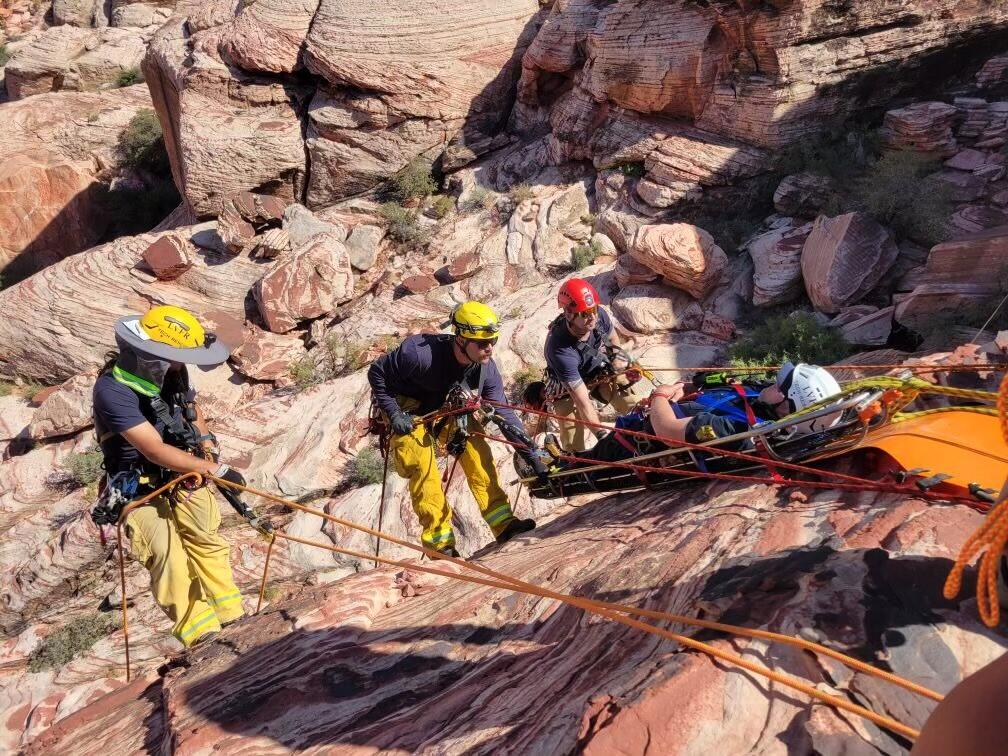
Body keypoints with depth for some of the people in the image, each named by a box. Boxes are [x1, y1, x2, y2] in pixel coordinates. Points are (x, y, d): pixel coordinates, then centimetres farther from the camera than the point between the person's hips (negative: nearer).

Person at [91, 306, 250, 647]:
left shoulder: (171, 372, -6)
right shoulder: (113, 389, -27)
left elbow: (192, 408, 17)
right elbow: (156, 451, -31)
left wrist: (206, 441, 1)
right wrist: (215, 469, -32)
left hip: (182, 478, 6)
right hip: (140, 489, -6)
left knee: (208, 543, 6)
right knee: (168, 556, -20)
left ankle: (232, 617, 17)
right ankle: (200, 633, -10)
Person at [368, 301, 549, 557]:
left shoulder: (486, 369, -20)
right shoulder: (422, 353, -36)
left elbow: (504, 414, -13)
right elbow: (376, 372, -22)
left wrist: (532, 452, -16)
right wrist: (393, 414, -28)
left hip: (448, 410, 5)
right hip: (408, 412, -4)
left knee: (477, 452, -11)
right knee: (423, 469, -18)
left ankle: (503, 524, -4)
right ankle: (440, 544, -8)